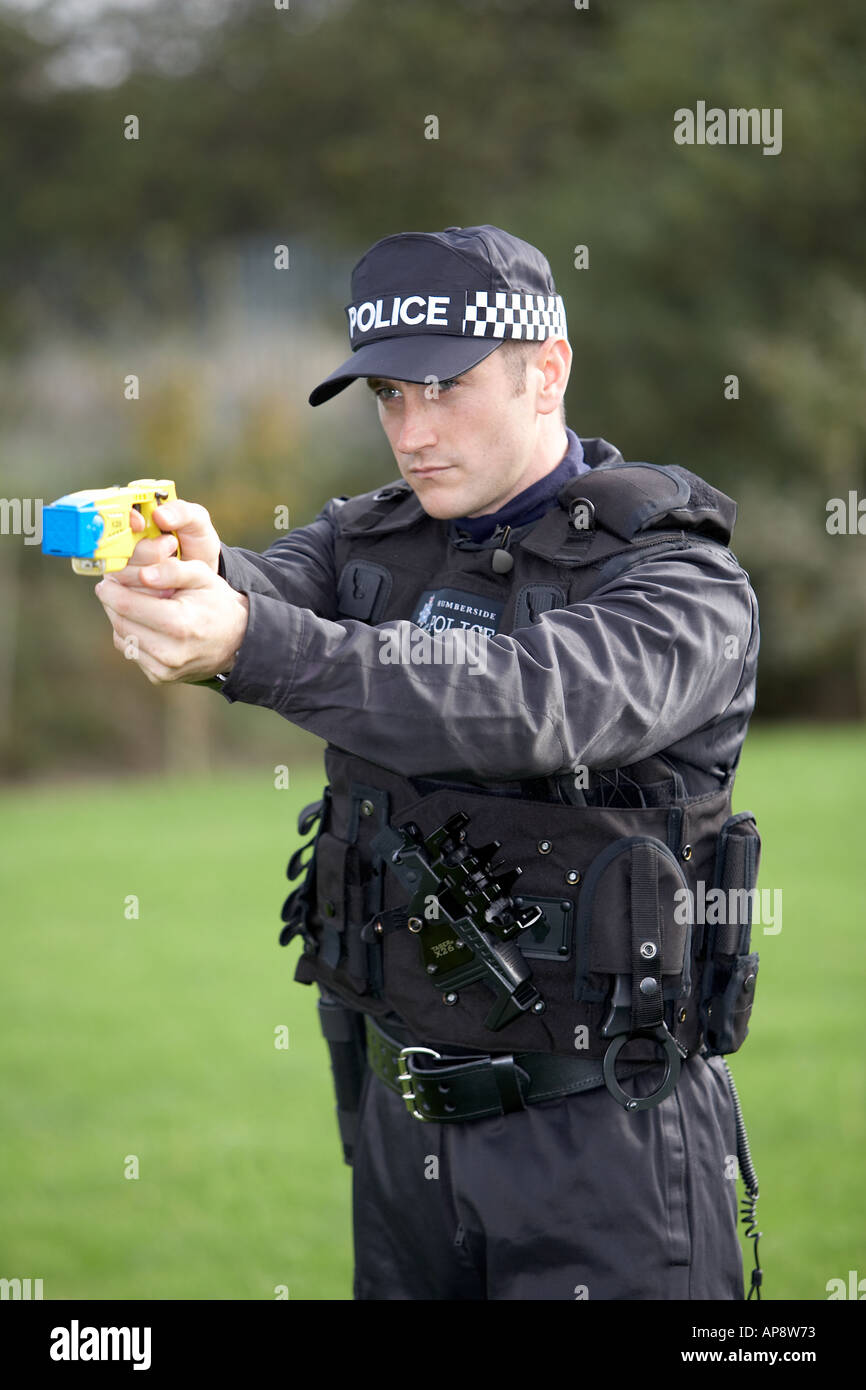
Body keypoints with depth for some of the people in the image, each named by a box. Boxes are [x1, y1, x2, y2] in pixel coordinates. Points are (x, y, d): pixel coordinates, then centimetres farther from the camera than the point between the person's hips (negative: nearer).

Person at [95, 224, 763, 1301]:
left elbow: (524, 705, -32)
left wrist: (251, 643, -44)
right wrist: (189, 573, -37)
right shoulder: (371, 541, 8)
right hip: (396, 1112, 6)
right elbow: (271, 591, -12)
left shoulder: (682, 585, -13)